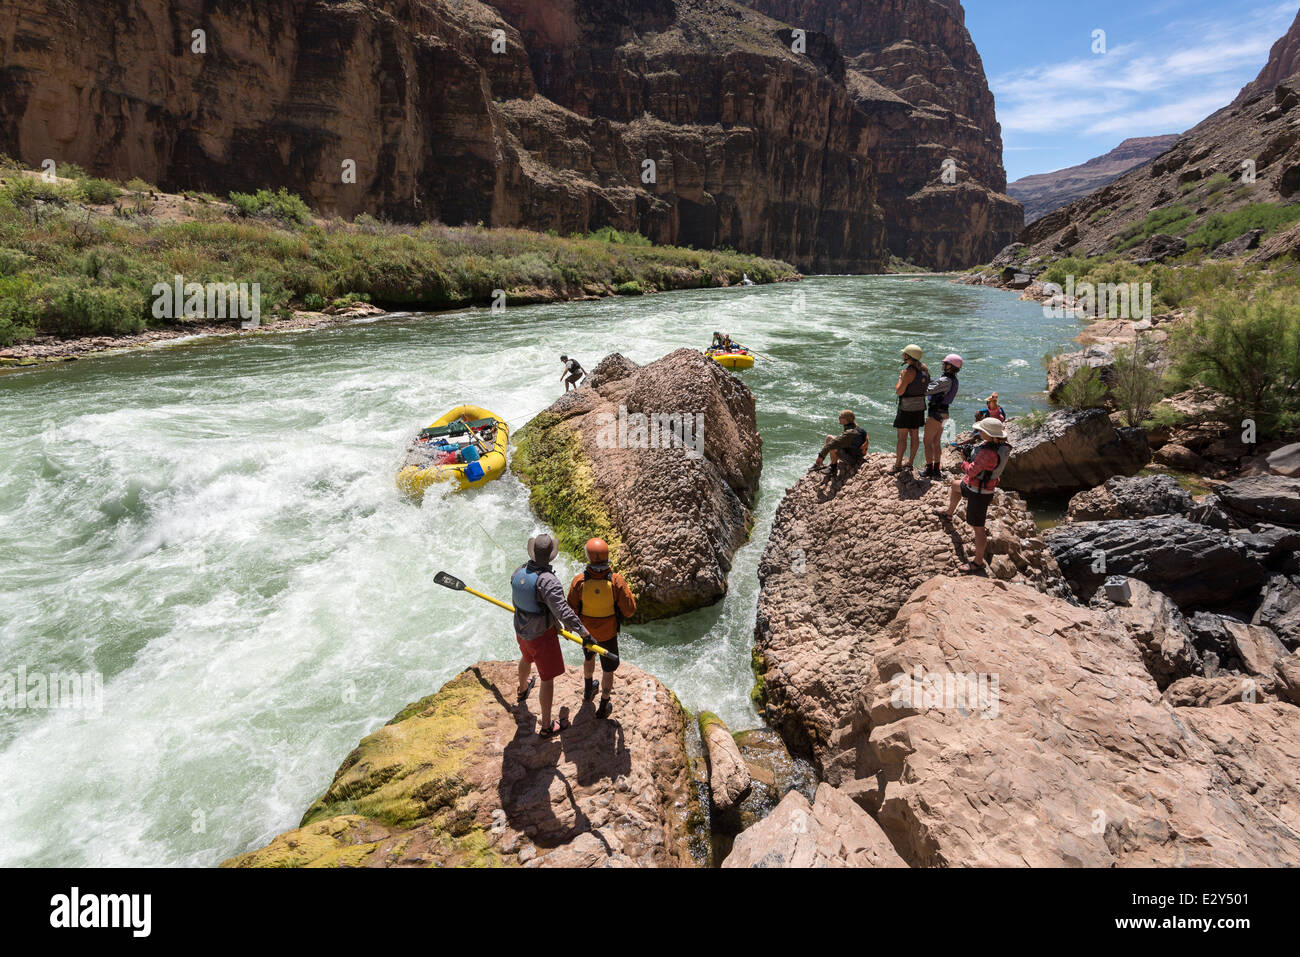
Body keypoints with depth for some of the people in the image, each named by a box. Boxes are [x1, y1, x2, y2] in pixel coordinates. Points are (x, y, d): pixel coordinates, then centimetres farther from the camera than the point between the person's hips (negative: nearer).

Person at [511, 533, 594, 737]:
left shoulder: (518, 573, -8)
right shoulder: (548, 581, -32)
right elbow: (563, 610, -38)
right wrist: (583, 631, -33)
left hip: (521, 631, 8)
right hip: (542, 636, -8)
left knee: (526, 659, 37)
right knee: (548, 680, 8)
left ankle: (523, 690, 67)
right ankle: (546, 726, 20)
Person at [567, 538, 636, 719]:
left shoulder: (578, 581, -28)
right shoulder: (616, 581, -31)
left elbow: (571, 610, -16)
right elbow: (630, 609, -21)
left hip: (585, 630, 2)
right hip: (608, 632, -2)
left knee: (589, 655, 33)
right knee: (608, 668, 21)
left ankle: (588, 690, 55)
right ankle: (603, 707, 34)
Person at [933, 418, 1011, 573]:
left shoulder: (988, 453, -36)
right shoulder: (1001, 446, -6)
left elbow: (972, 471, -26)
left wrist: (964, 464, -5)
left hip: (979, 493, -11)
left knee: (978, 528, 2)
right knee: (956, 485, 37)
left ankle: (978, 562, 14)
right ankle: (948, 513, 60)